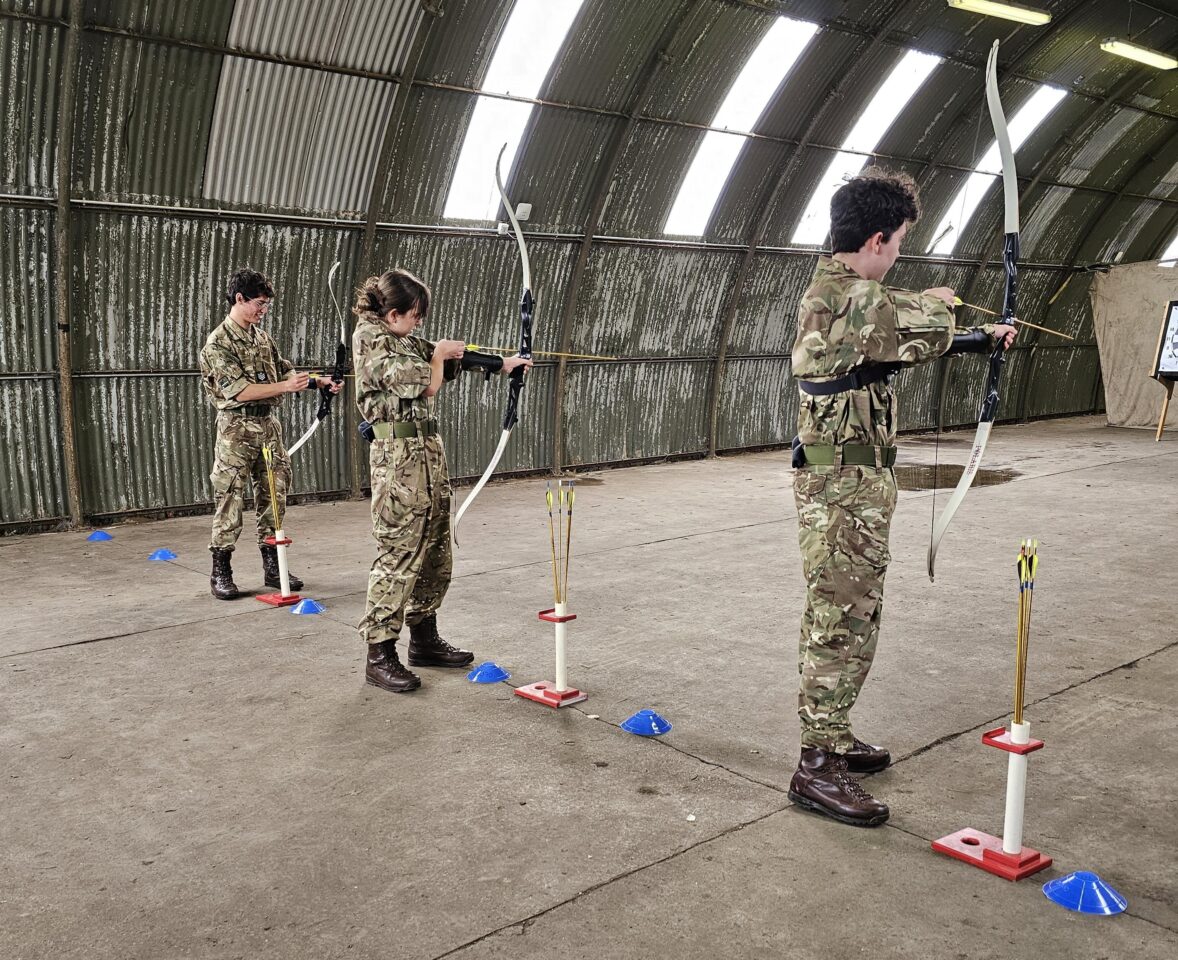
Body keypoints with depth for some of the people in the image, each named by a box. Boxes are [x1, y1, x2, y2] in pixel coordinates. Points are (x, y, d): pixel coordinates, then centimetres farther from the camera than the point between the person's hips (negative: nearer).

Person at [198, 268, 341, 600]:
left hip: (269, 425, 7)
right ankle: (221, 572, 7)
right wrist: (286, 387, -23)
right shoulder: (218, 343, -11)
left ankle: (272, 566, 19)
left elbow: (284, 370, 19)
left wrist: (316, 383, 4)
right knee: (229, 501, -1)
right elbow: (239, 390, -19)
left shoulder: (261, 336, 11)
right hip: (237, 428, -7)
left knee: (273, 498, 9)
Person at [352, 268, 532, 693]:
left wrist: (502, 364, 21)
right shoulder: (370, 339, -10)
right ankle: (379, 655, -2)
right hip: (398, 455, -9)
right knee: (400, 553, -8)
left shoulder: (407, 342, 17)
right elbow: (425, 386, -15)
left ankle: (424, 638, 25)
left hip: (428, 450, 9)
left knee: (436, 551, 13)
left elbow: (453, 360, 27)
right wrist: (439, 355, 3)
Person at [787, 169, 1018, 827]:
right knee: (842, 621, -6)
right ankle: (818, 767, 1)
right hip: (844, 484, -10)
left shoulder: (840, 290, 14)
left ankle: (831, 734, 30)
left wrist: (986, 338, 31)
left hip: (856, 481, 10)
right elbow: (929, 335, -15)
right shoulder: (851, 298, -19)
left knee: (850, 616, 18)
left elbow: (908, 340, 26)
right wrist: (936, 304, 8)